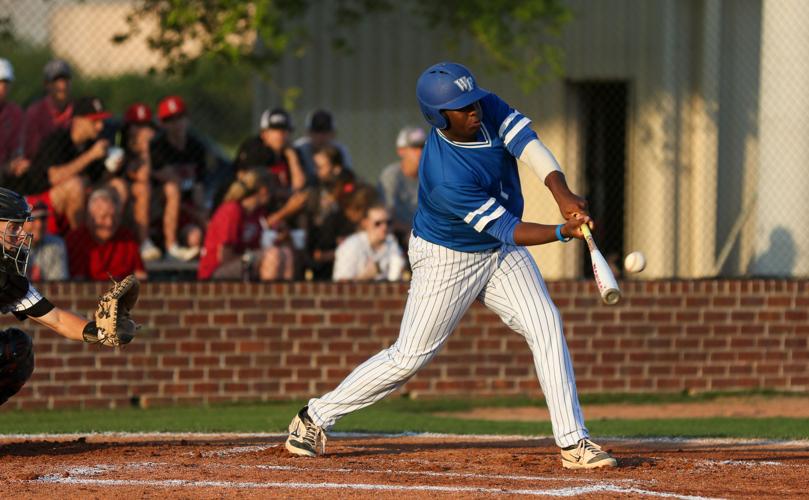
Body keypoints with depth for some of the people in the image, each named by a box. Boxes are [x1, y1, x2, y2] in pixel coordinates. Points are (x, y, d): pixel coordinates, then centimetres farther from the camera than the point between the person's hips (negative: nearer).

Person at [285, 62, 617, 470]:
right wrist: (564, 232, -44)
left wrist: (563, 195, -43)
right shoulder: (447, 178, -35)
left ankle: (573, 441, -9)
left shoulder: (489, 110, -16)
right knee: (410, 356, 0)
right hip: (447, 260, -6)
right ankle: (315, 417, 16)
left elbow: (529, 146, -27)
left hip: (501, 254, 6)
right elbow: (508, 230, -31)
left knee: (546, 327, -9)